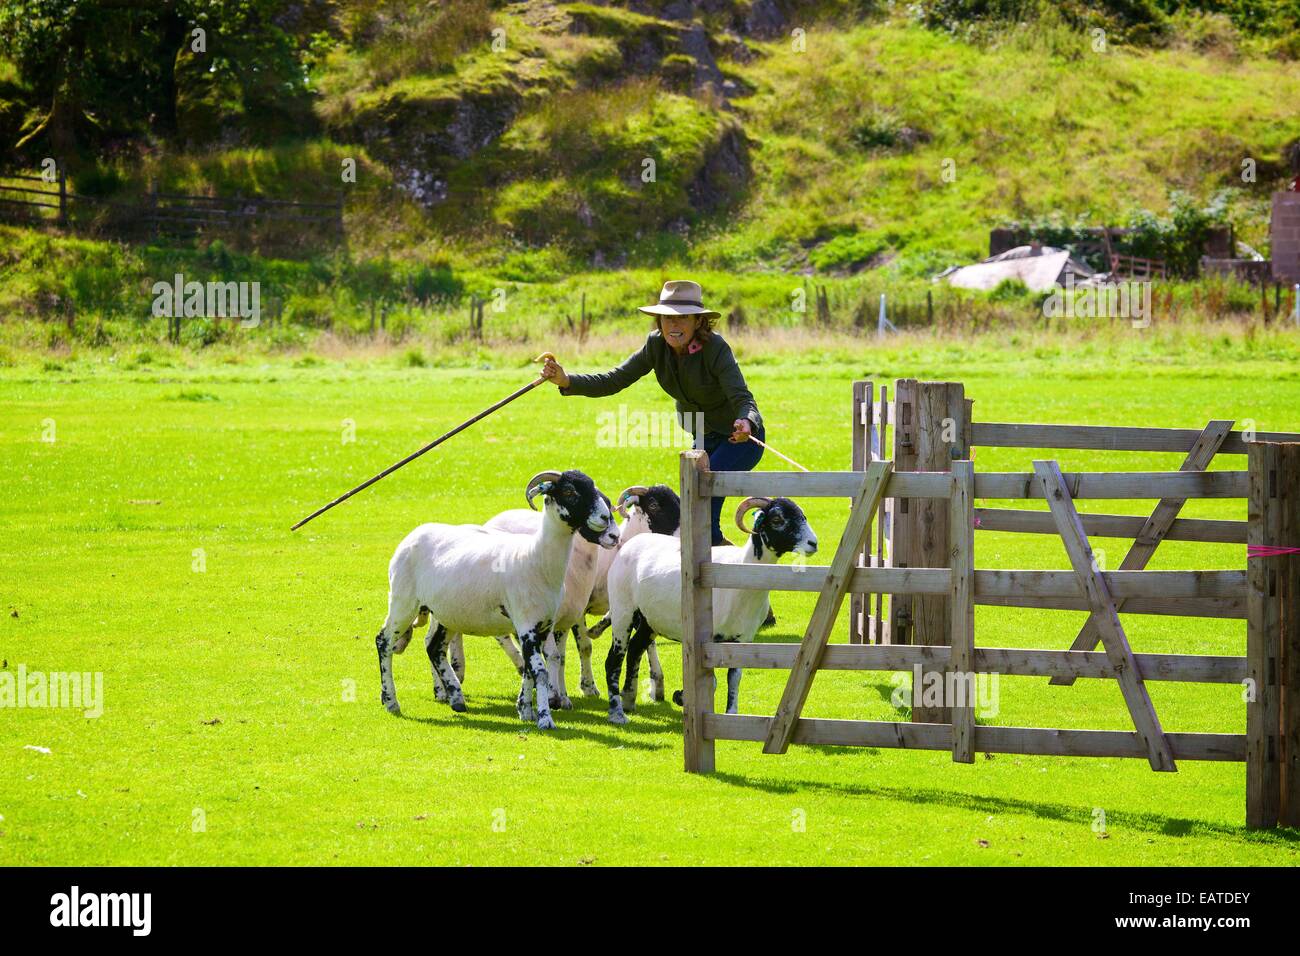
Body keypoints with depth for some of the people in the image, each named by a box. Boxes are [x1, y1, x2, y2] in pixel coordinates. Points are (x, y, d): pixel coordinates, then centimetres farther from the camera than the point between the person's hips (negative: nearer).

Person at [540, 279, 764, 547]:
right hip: (704, 439, 7)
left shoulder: (715, 348, -29)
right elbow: (614, 380, -13)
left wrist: (746, 424, -59)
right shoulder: (657, 345, -12)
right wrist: (566, 381, -27)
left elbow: (742, 398, -36)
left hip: (741, 437, -7)